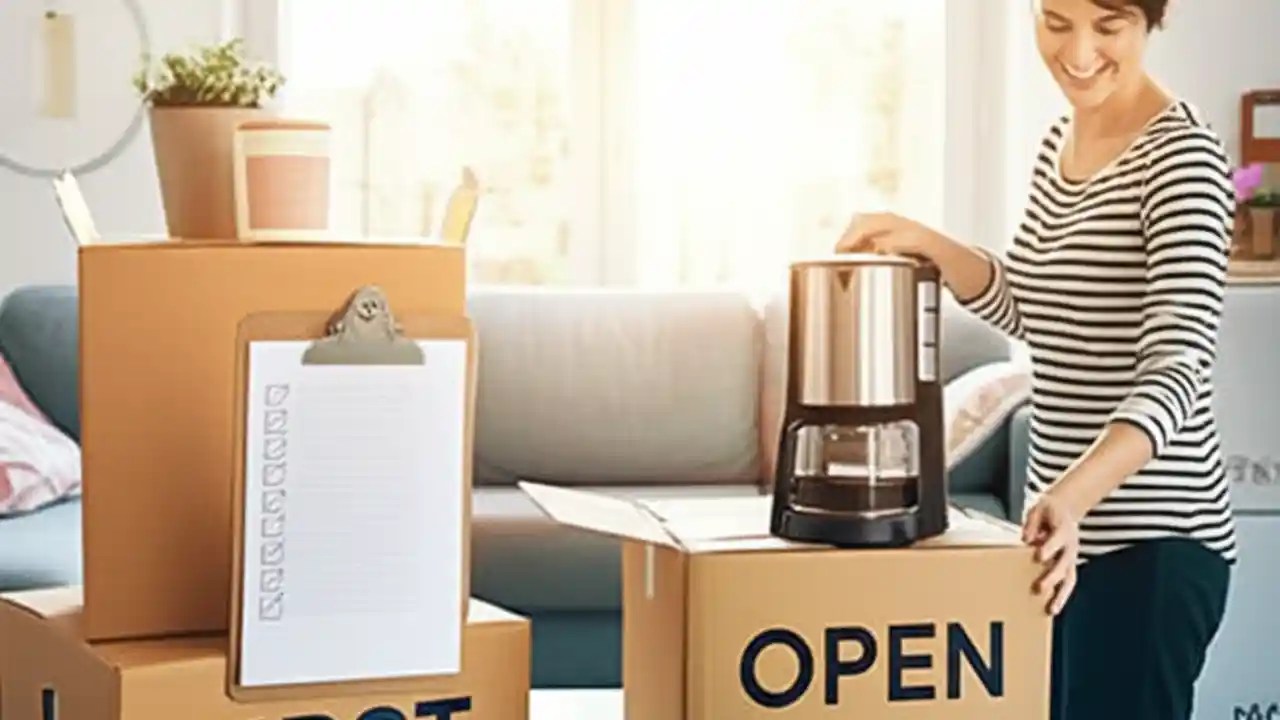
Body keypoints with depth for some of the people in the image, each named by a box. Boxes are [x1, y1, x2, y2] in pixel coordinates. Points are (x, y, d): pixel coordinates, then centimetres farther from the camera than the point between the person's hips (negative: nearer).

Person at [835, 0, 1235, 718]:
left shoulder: (1182, 156, -15)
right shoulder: (1060, 141, 10)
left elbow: (1178, 365, -24)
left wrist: (1074, 494, -39)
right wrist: (925, 244, 3)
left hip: (1154, 540, -8)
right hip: (1071, 528, 8)